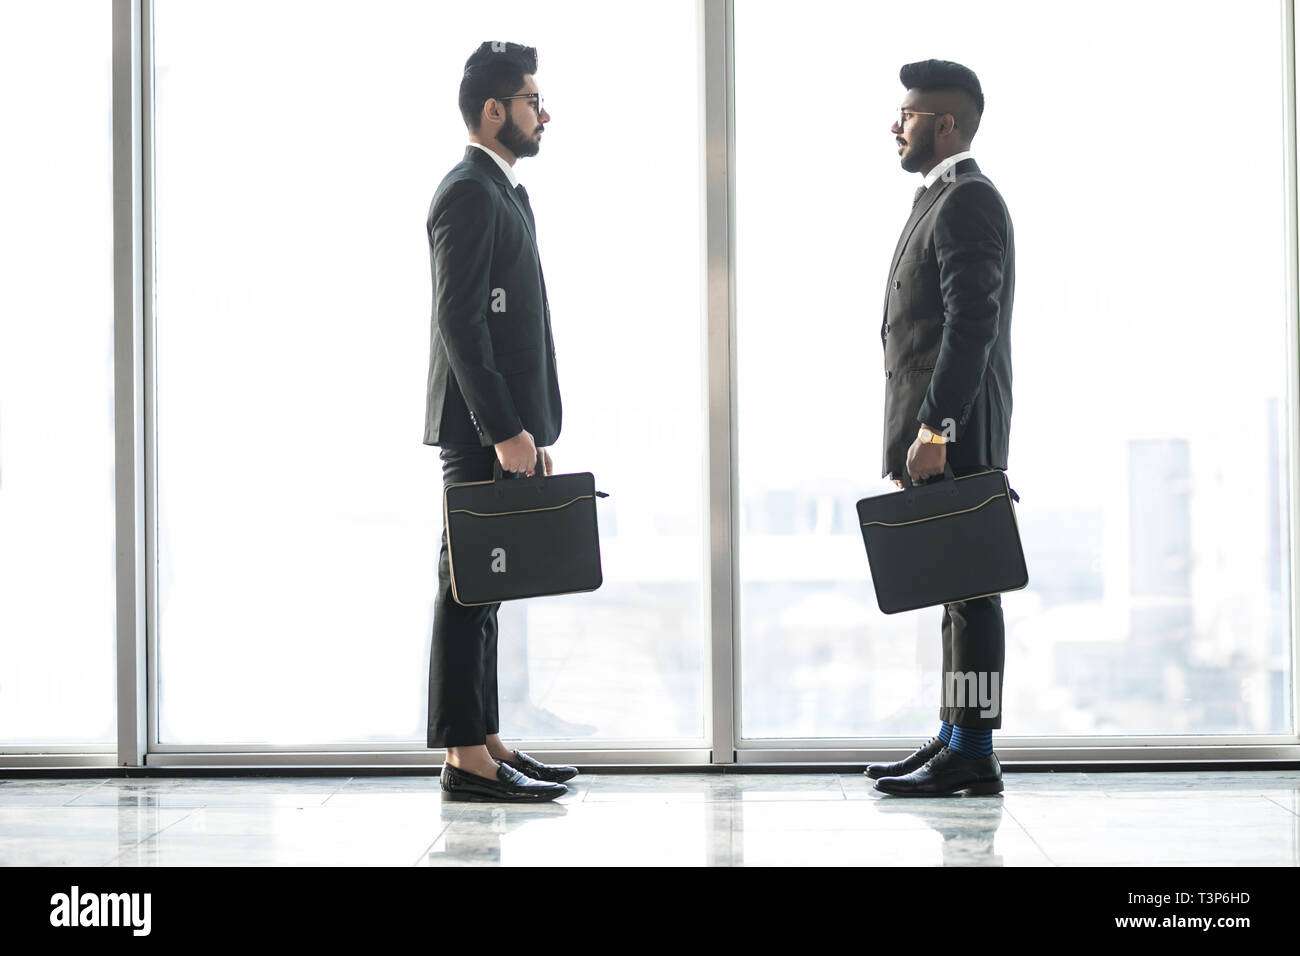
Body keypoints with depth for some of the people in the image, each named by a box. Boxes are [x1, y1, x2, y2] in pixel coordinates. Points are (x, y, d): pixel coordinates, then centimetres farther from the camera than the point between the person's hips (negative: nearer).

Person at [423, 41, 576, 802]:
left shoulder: (503, 193, 20)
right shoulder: (468, 192, -12)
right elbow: (460, 321, -20)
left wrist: (530, 430, 18)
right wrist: (504, 430, -23)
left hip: (503, 427, 10)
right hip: (480, 426, -10)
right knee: (469, 586, -7)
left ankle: (484, 741, 18)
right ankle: (468, 759, -5)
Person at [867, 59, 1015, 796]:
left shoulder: (968, 200, -12)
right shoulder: (946, 199, 20)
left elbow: (972, 322, -20)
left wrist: (934, 429, -23)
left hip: (955, 432, -10)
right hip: (936, 432, 10)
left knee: (968, 586, -7)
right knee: (957, 588, 12)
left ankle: (973, 751, -4)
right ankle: (956, 738, 18)